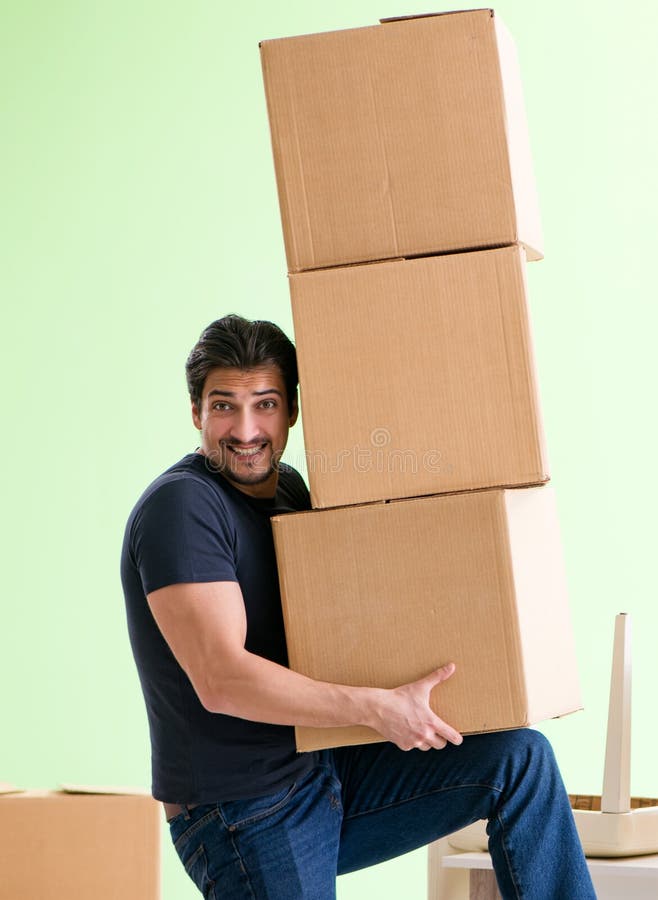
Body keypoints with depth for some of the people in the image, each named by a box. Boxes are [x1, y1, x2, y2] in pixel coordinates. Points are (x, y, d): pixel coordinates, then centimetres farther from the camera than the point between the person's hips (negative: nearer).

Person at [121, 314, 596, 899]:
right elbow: (221, 680, -28)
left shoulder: (288, 488, 9)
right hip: (246, 820, -8)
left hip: (327, 775, 8)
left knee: (520, 760, -2)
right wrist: (378, 708, -27)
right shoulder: (181, 506, -18)